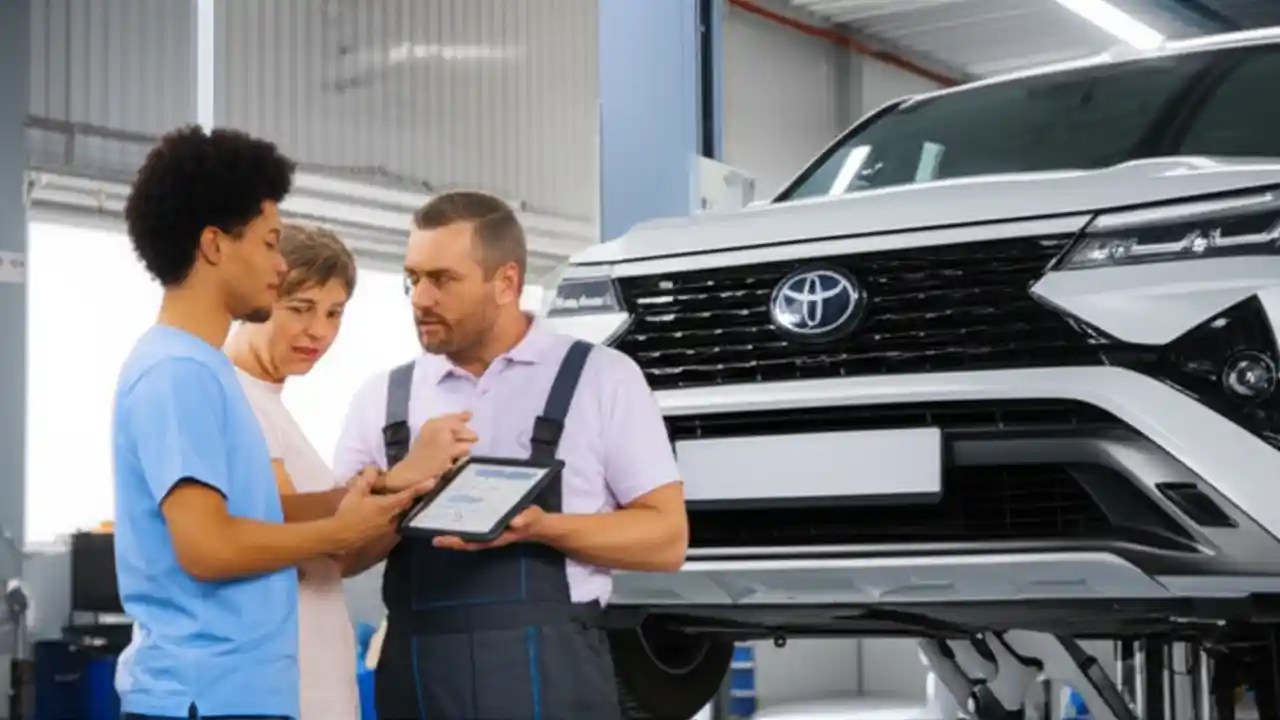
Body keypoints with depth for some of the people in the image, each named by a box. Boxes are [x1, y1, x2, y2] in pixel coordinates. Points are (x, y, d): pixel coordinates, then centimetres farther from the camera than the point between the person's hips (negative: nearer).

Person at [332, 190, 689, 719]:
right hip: (418, 677, 3)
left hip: (549, 675, -3)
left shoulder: (601, 378, 4)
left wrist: (542, 526, -15)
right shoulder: (383, 398, 13)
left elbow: (666, 536, 0)